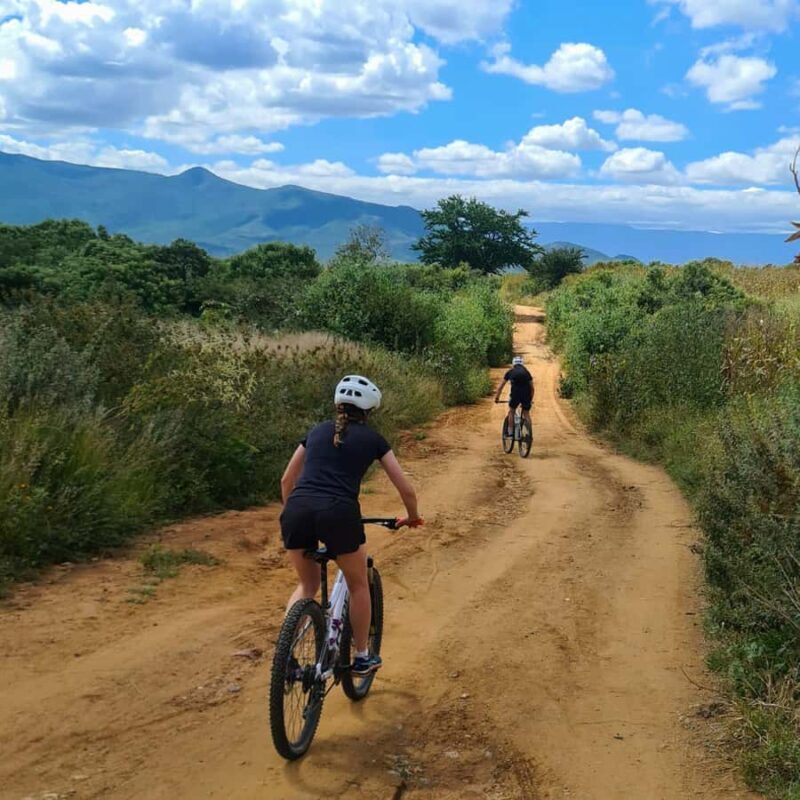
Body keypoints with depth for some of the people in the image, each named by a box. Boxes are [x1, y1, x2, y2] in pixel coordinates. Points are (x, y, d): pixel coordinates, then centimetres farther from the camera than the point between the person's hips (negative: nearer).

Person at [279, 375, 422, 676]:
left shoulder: (317, 431, 25)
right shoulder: (372, 439, 17)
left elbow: (287, 480, 31)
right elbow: (406, 489, 18)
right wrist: (412, 517, 37)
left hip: (297, 511, 3)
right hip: (338, 512, -3)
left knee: (307, 585, 26)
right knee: (358, 584, 23)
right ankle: (362, 657, 33)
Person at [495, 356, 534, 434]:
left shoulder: (510, 372, 19)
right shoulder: (526, 372, 22)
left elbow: (501, 387, 22)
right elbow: (532, 388, 24)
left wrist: (497, 398, 32)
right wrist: (531, 399, 36)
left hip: (515, 393, -1)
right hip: (526, 394, 1)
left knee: (511, 412, 19)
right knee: (526, 414, 16)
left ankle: (510, 432, 16)